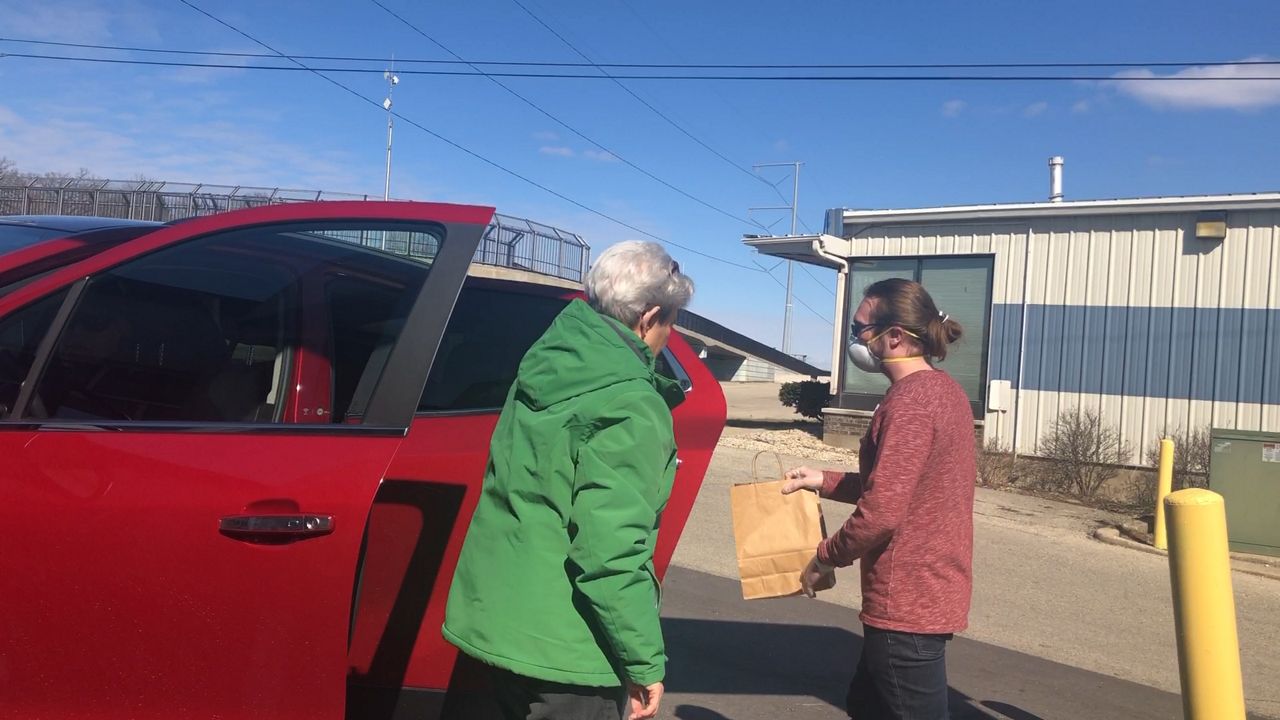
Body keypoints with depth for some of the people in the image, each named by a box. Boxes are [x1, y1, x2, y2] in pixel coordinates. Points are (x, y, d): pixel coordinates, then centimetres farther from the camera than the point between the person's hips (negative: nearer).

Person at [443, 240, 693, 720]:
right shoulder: (630, 406, -20)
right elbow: (611, 551, -23)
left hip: (495, 613, 8)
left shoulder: (549, 362, 5)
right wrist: (645, 662, -15)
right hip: (562, 643, -8)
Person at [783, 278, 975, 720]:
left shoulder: (908, 402, -21)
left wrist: (824, 558, -9)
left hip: (907, 604, -10)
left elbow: (881, 513, -24)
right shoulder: (942, 390, 9)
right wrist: (822, 481, 15)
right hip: (929, 593, 10)